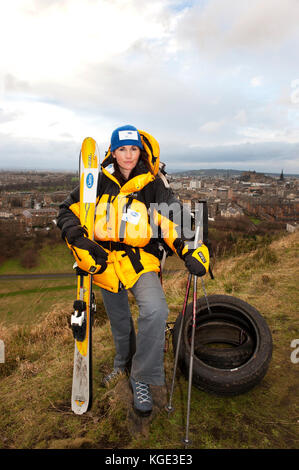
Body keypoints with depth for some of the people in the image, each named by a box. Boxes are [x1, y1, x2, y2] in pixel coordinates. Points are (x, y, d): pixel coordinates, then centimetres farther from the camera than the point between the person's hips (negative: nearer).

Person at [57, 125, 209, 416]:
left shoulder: (153, 184, -1)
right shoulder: (100, 181, 4)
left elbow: (174, 220, -3)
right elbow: (67, 211, 5)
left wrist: (190, 251, -19)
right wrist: (79, 240, -12)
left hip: (140, 259, -2)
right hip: (105, 258, 3)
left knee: (155, 310, -27)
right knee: (119, 321, 18)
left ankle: (142, 379, -4)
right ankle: (123, 364, 48)